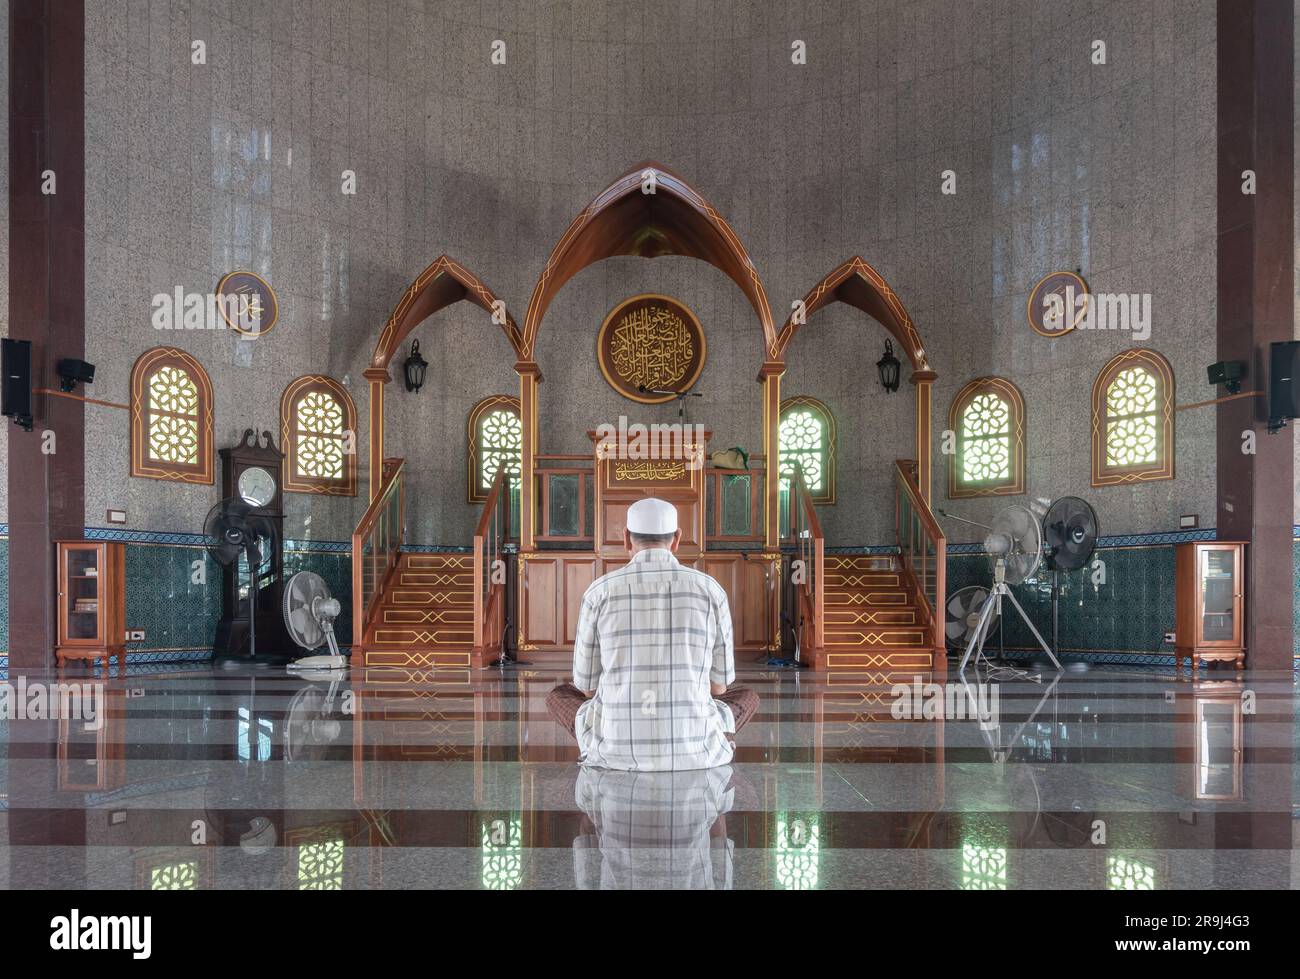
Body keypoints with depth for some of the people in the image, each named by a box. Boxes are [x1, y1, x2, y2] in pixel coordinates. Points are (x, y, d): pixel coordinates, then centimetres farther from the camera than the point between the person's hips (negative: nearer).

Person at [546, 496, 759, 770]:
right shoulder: (710, 590, 0)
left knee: (559, 696, 33)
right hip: (691, 749, 0)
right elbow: (719, 685, 9)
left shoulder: (599, 592, -2)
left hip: (619, 745, 0)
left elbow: (587, 685, 8)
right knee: (747, 697, 34)